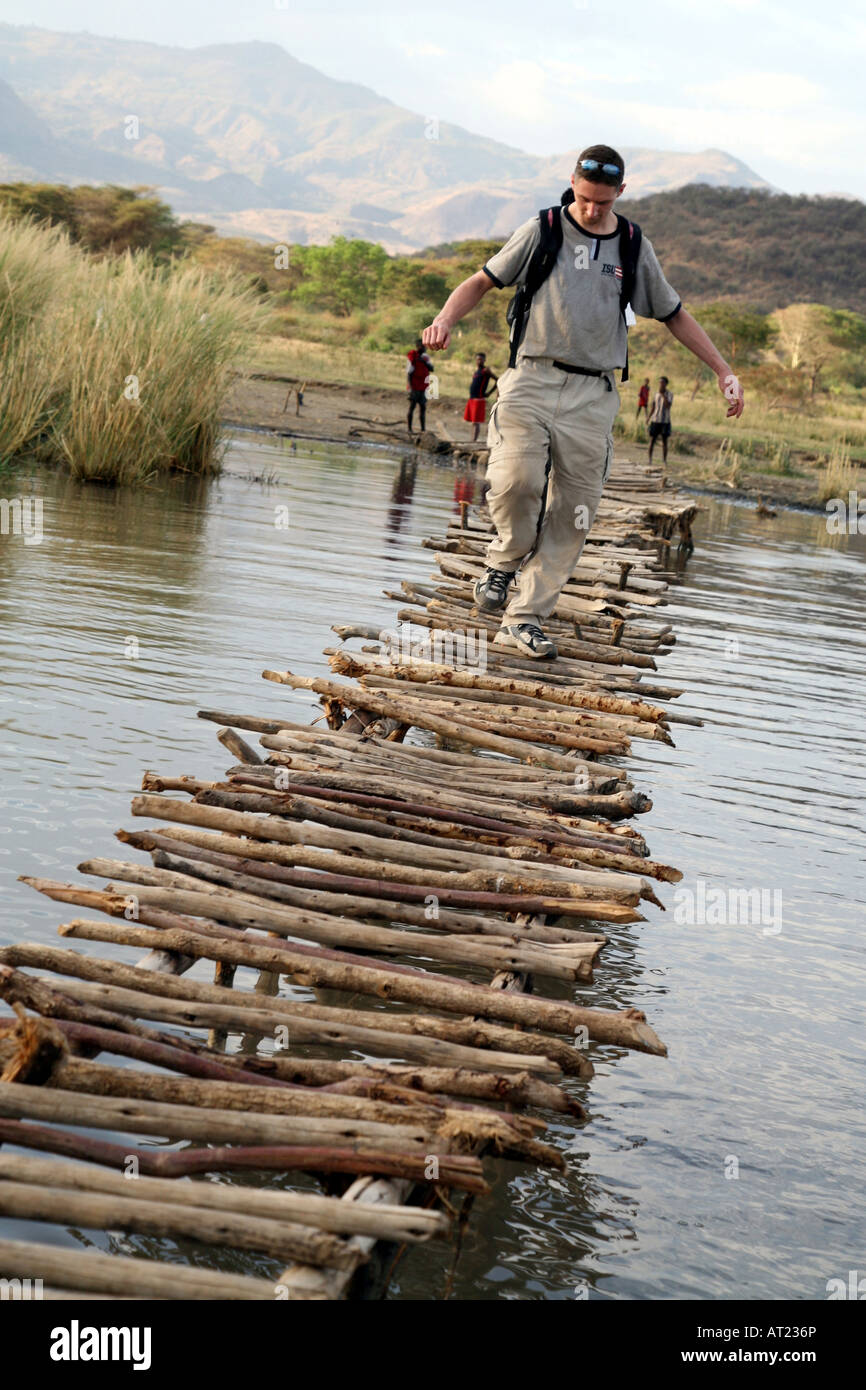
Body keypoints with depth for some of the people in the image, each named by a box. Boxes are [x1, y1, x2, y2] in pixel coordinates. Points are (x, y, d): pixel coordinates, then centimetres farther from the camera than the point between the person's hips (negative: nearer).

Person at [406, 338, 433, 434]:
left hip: (423, 387, 6)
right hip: (414, 386, -6)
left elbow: (431, 369, 2)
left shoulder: (426, 356, 9)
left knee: (423, 408, 6)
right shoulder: (412, 356, -11)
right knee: (412, 406, -3)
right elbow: (409, 373, -12)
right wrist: (410, 387, -18)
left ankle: (423, 429, 10)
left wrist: (424, 362, -15)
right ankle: (409, 428, 1)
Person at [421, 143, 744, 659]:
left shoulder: (634, 249, 10)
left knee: (572, 513, -3)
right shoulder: (542, 231, 5)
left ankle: (525, 619, 5)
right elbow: (482, 282, 9)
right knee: (516, 479, -24)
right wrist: (446, 319, -11)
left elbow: (675, 315, 19)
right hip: (532, 381, -2)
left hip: (592, 395, 2)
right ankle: (507, 559, 7)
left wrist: (724, 371, 13)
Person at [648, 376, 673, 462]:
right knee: (652, 439, -1)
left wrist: (663, 395, -22)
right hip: (655, 420, 2)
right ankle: (650, 459, 7)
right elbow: (653, 407, 12)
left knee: (664, 441, 2)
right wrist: (649, 417, 5)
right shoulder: (656, 394, 6)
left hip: (665, 421, -2)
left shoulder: (670, 394, -3)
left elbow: (668, 406, -18)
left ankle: (664, 461, 10)